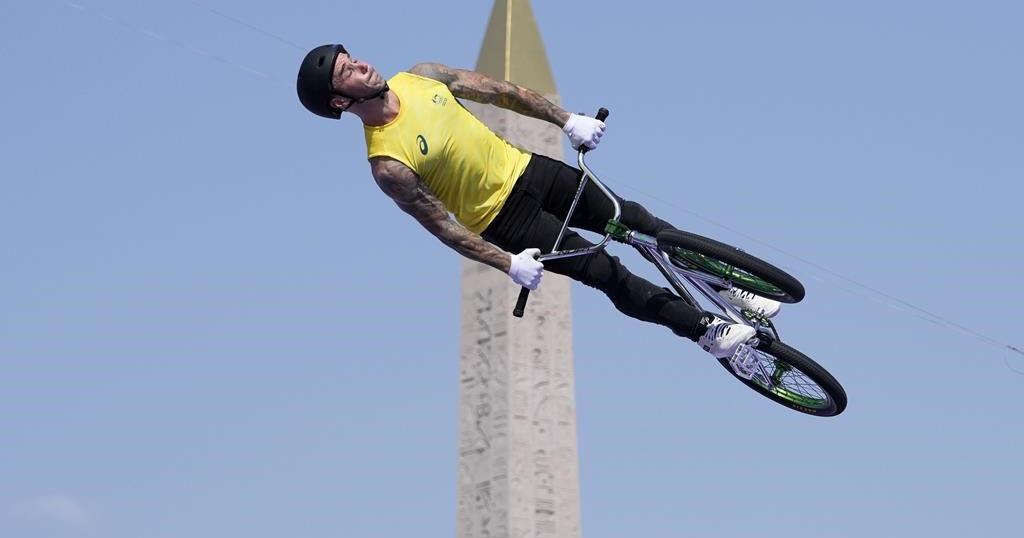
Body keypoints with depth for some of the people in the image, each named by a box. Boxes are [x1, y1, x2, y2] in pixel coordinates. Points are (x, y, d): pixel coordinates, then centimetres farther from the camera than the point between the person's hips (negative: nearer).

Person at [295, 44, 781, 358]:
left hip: (523, 168, 6)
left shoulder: (417, 77, -7)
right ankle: (707, 330, 11)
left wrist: (566, 120, 1)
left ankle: (729, 287, 23)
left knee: (634, 220, 7)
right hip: (504, 218, -6)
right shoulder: (388, 166, -24)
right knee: (605, 272, -6)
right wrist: (509, 264, -20)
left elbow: (496, 90, 1)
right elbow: (442, 226, -18)